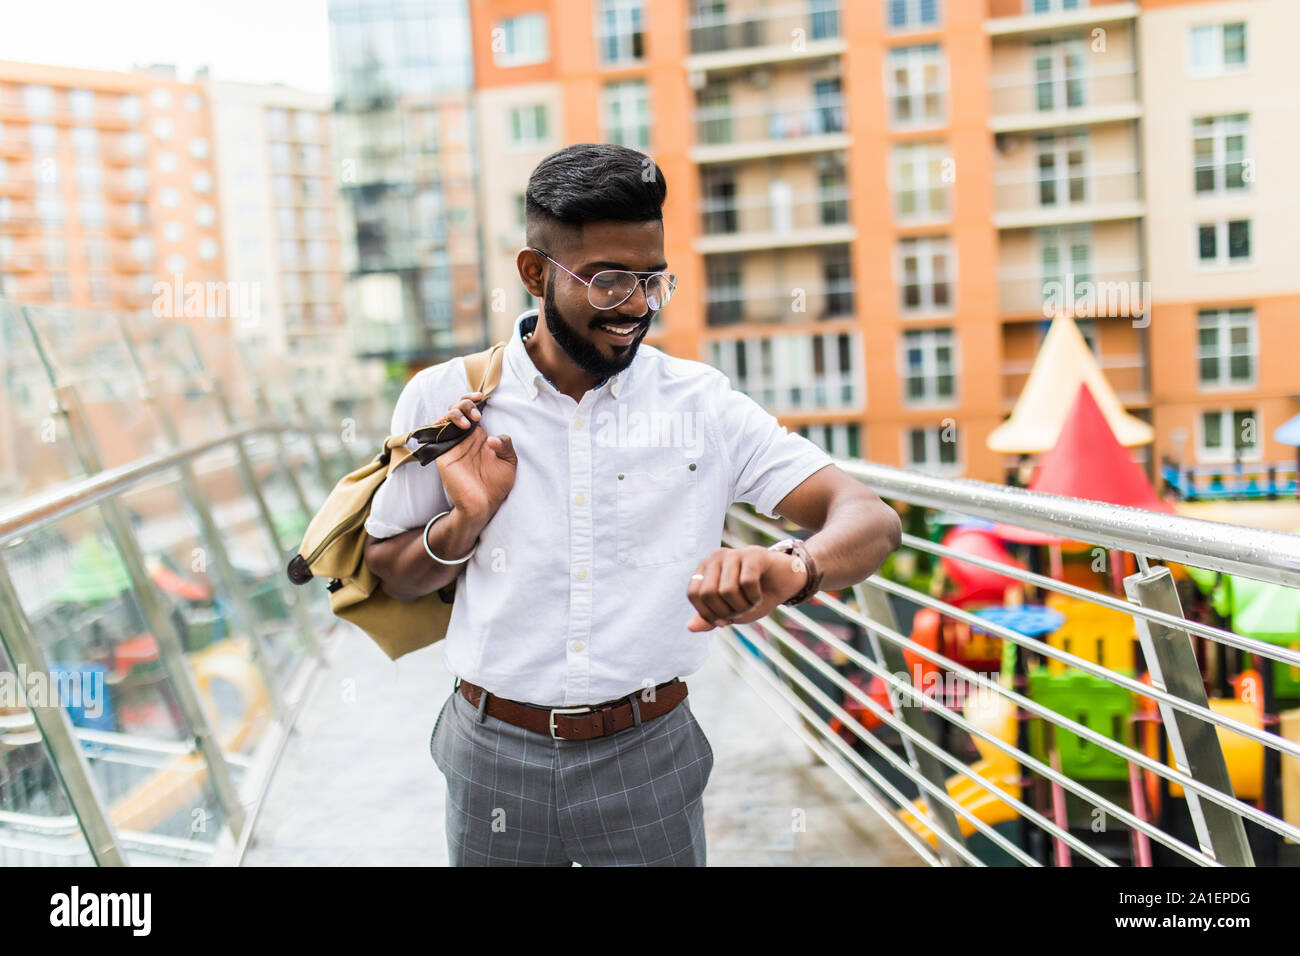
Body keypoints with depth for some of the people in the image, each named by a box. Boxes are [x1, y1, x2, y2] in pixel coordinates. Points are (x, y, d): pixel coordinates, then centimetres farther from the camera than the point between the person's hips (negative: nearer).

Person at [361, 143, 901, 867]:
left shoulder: (703, 405, -6)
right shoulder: (444, 400, -4)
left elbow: (870, 520, -13)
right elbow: (389, 574, 6)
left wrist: (793, 569, -35)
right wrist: (464, 523, -16)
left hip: (648, 759, 0)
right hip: (496, 759, 1)